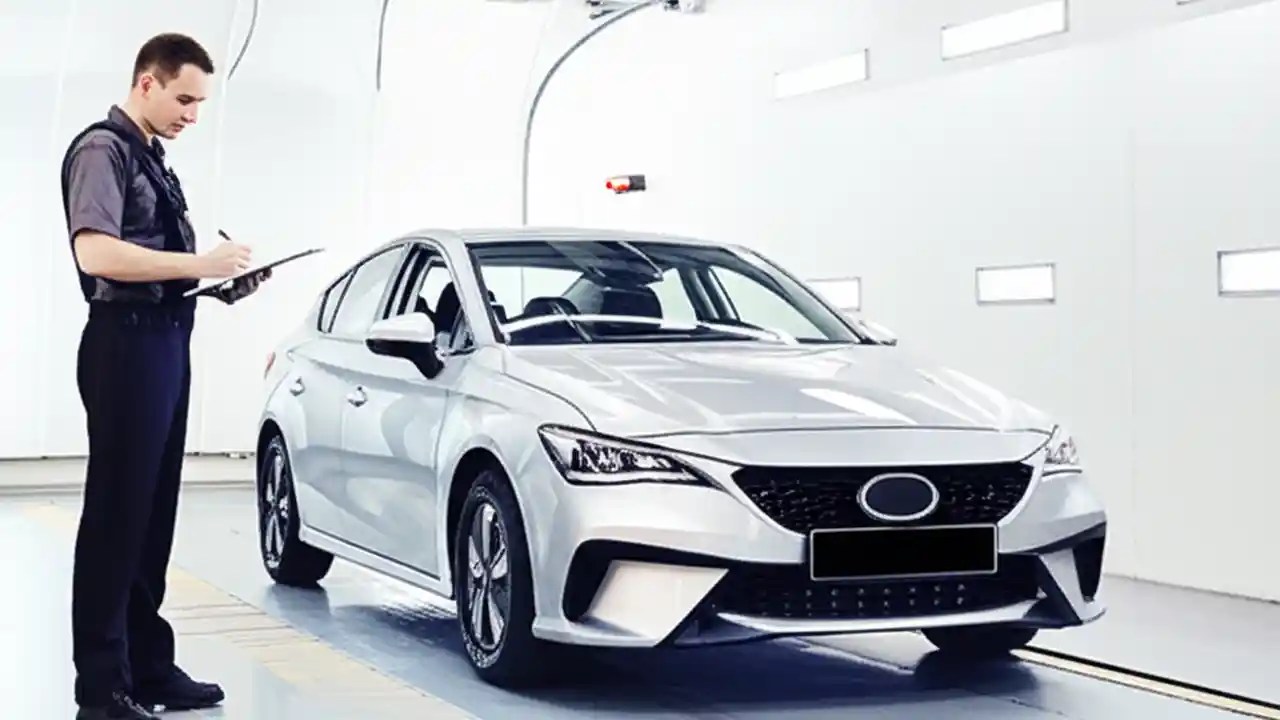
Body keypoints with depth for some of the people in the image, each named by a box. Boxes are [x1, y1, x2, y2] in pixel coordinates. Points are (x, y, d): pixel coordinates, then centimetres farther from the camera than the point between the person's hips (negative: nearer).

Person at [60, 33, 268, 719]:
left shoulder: (151, 158, 20)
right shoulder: (103, 149, -8)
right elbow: (97, 253, -22)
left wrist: (222, 278, 7)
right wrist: (199, 263, -21)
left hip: (167, 341, 9)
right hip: (127, 343, -9)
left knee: (153, 514, 11)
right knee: (116, 515, -6)